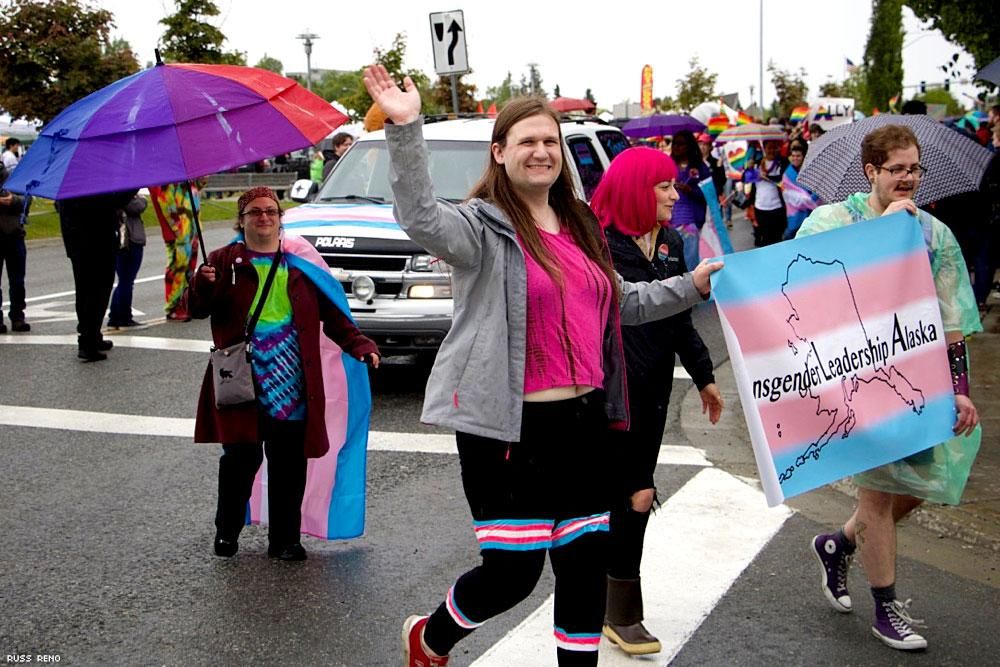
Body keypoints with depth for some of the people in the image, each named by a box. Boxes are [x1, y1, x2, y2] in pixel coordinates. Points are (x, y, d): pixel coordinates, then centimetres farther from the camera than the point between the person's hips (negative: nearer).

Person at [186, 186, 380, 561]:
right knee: (241, 458, 0)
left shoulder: (299, 265, 15)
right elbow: (196, 309, 1)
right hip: (243, 385, -2)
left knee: (289, 466, 3)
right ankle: (227, 531, 23)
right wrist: (202, 285, -21)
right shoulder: (225, 262, 9)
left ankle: (284, 540, 16)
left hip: (293, 385, 2)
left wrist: (360, 346, 4)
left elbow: (331, 315, 16)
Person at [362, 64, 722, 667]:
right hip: (509, 426, -7)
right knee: (513, 570, -1)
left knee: (586, 563, 12)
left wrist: (692, 286, 17)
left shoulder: (580, 225, 14)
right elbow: (422, 220, -30)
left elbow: (620, 305, 25)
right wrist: (406, 129, -41)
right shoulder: (484, 226, -8)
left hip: (584, 421, 7)